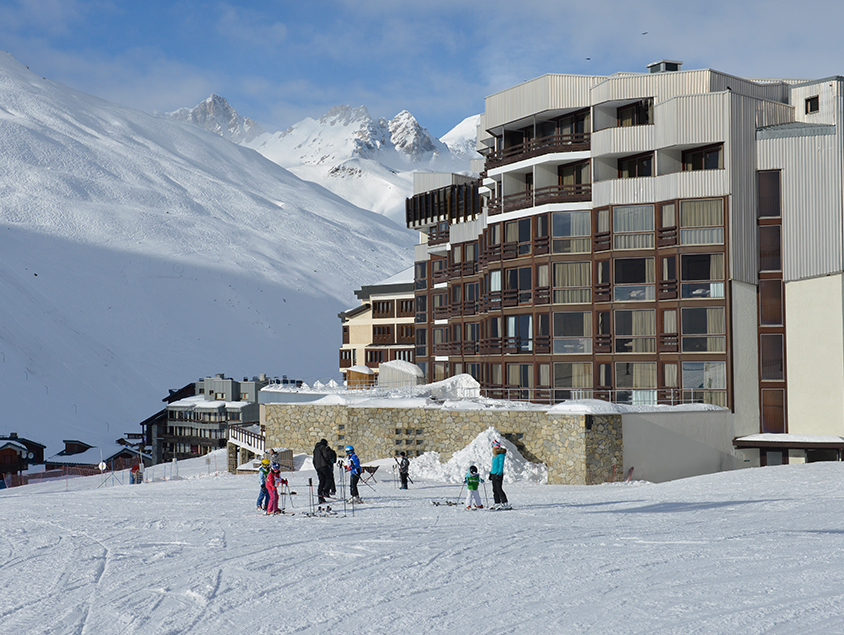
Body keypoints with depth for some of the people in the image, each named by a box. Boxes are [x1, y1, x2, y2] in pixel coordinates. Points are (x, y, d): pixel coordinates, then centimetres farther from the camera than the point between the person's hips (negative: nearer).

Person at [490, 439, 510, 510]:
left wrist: (499, 473, -21)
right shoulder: (495, 455, 15)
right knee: (495, 489, 9)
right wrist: (490, 473, 23)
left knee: (499, 489, -12)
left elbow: (501, 464, -17)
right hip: (494, 473, 9)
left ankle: (505, 503, -12)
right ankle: (497, 503, 14)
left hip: (498, 473, -9)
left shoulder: (501, 454, -13)